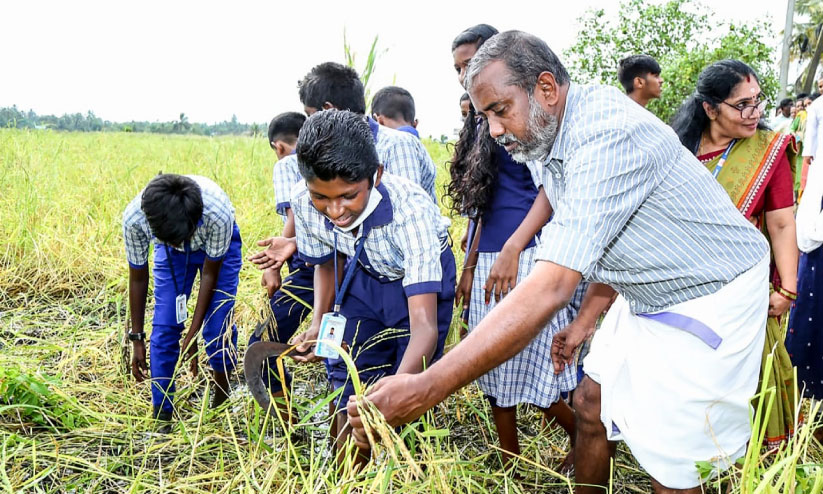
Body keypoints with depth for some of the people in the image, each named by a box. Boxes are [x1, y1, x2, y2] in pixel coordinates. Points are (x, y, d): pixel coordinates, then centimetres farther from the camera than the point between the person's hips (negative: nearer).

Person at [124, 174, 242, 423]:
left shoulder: (218, 214, -42)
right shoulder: (134, 218, -35)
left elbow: (210, 273, -23)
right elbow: (138, 279, -17)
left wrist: (192, 335, -18)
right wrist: (137, 338, -9)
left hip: (217, 245, -2)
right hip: (169, 250, 2)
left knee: (218, 326, -9)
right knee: (164, 327, -6)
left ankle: (221, 400, 15)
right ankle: (161, 415, 8)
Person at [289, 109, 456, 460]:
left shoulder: (412, 209, -41)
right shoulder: (303, 202, -26)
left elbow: (424, 326, -46)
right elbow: (326, 263, -2)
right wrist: (319, 321, -19)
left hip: (420, 278, -3)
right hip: (364, 276, 4)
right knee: (345, 379, 3)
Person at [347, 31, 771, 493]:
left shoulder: (609, 135, -32)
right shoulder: (553, 141, 1)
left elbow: (551, 288, -40)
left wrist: (425, 389, -42)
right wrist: (586, 322, 12)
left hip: (709, 299, -9)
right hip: (646, 295, 9)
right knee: (590, 404, 14)